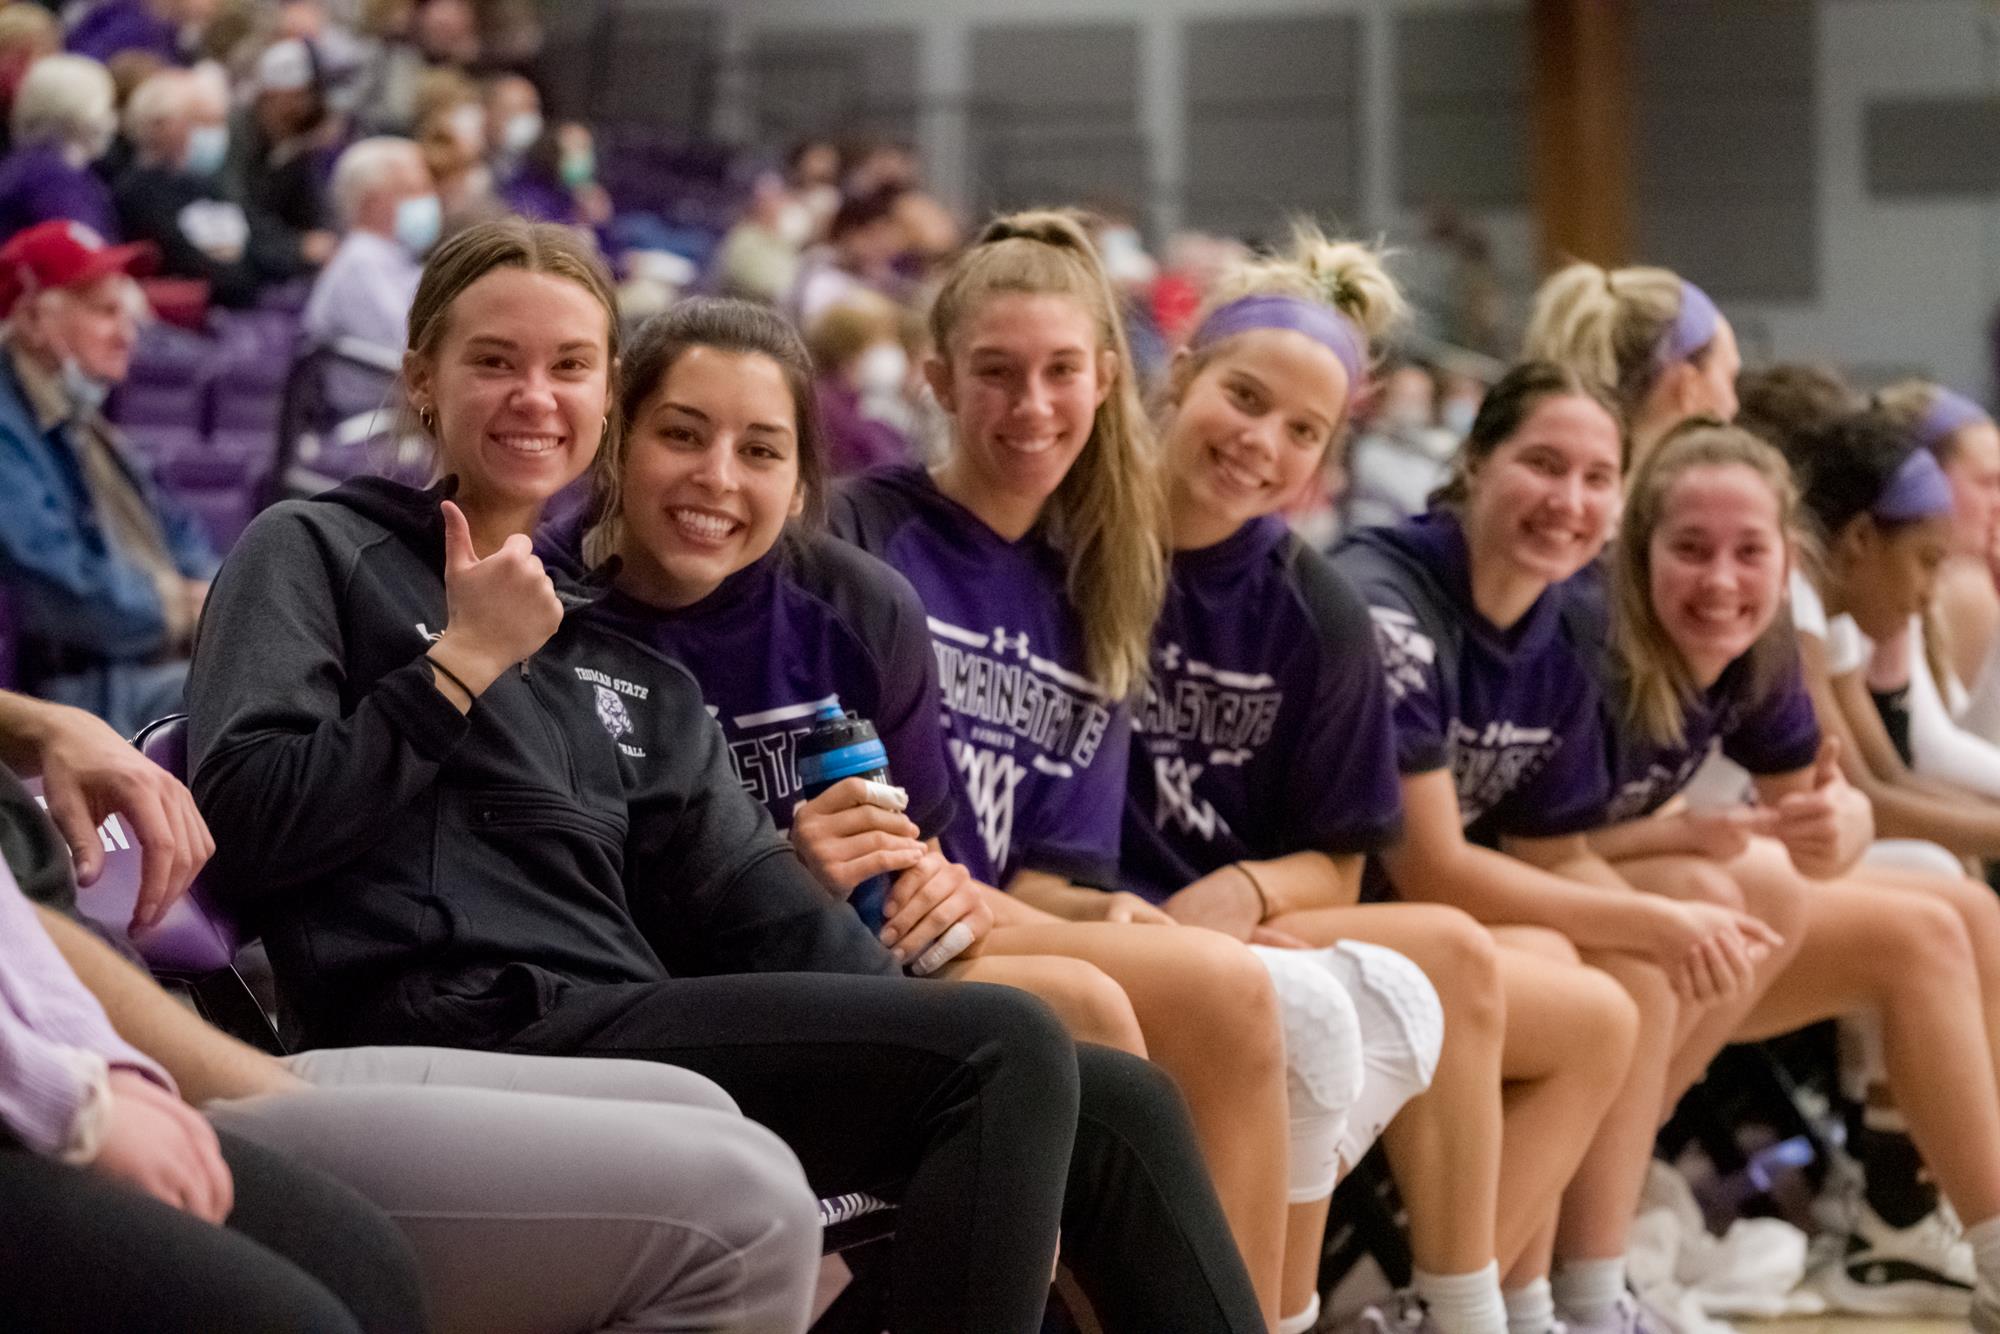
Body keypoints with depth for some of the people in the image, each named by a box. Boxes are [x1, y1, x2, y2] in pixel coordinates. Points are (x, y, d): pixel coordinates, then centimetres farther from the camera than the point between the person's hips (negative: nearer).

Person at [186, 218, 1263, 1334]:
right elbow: (250, 823, -6)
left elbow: (748, 901, 16)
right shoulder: (315, 553, 10)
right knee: (1008, 1045, -22)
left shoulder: (635, 674, 28)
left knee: (1122, 1106, -3)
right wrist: (464, 665, -3)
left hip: (621, 1040, 7)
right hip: (465, 1029, -7)